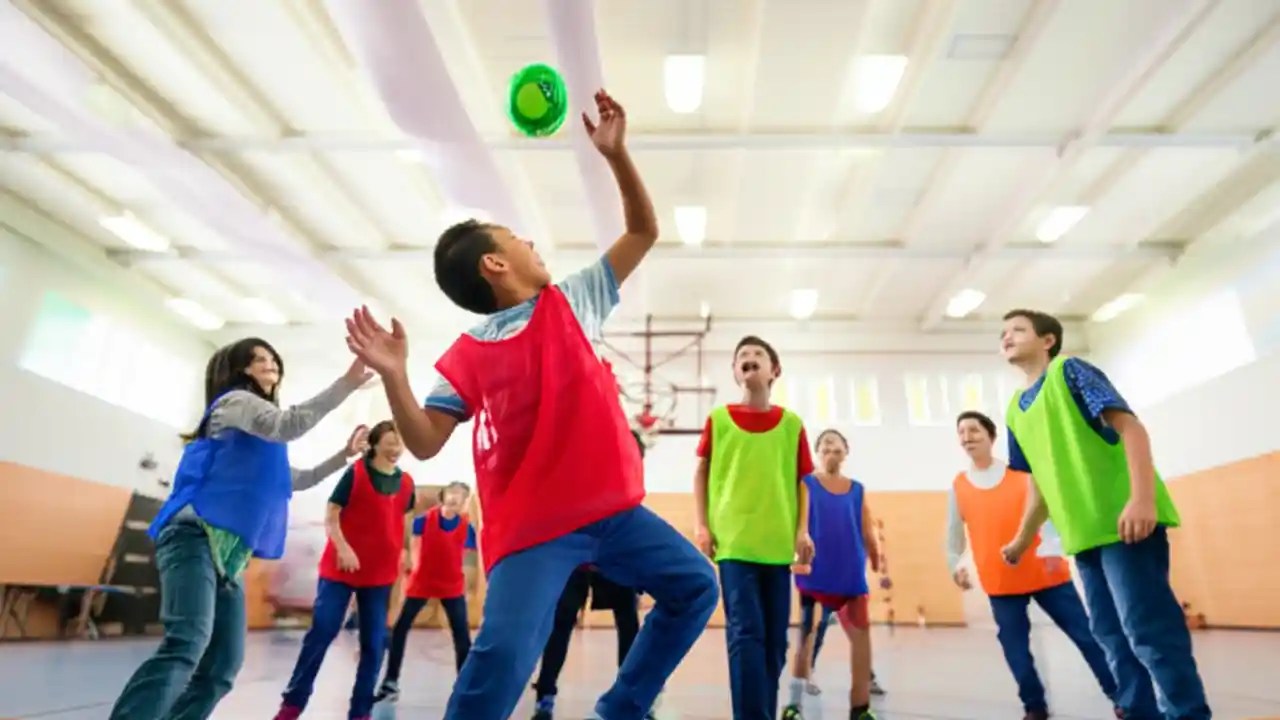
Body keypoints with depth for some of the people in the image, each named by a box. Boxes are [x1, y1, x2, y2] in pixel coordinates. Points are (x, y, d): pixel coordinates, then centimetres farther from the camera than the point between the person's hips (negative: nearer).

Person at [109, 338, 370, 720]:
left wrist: (343, 456, 28)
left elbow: (294, 480, 36)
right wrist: (347, 383, -25)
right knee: (187, 645, -30)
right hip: (195, 537, -10)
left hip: (229, 552, 10)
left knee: (221, 667, 4)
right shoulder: (235, 401, 0)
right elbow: (288, 425, -21)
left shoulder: (258, 438, 28)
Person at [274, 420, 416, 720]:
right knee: (321, 633, 1)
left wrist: (404, 552, 8)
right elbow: (331, 514, -10)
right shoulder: (356, 471, -8)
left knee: (373, 643, 4)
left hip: (381, 573, 3)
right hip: (340, 569, -3)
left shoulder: (406, 482, 3)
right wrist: (343, 548, -23)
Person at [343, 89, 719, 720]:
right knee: (503, 653, -19)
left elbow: (643, 232, 10)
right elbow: (424, 443, -6)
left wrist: (616, 154, -1)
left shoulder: (571, 303, 7)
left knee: (694, 587, 6)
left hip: (613, 507, 5)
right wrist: (393, 377, -22)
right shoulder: (467, 356, -2)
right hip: (531, 526, -4)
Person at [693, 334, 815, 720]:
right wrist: (701, 524, 1)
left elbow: (801, 482, 10)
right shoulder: (718, 419, 3)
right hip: (734, 542, -2)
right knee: (746, 632, -8)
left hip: (778, 545, 3)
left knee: (775, 638, 9)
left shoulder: (791, 423, 6)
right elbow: (702, 474, 8)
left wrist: (803, 530, 2)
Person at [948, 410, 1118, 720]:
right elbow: (954, 533, 11)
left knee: (1085, 634, 6)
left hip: (1045, 573, -1)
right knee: (1016, 649, 5)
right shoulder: (958, 486, 4)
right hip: (1000, 581, 1)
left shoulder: (1022, 473, 2)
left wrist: (1052, 546, -21)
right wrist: (955, 565, 4)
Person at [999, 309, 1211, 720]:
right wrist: (1023, 540, 24)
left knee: (1149, 628, -5)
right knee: (1111, 634, 12)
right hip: (1081, 533, 8)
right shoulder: (1016, 410, 16)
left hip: (1125, 521, -7)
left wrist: (1142, 497, -24)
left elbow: (1129, 426, -13)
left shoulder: (1068, 370, -3)